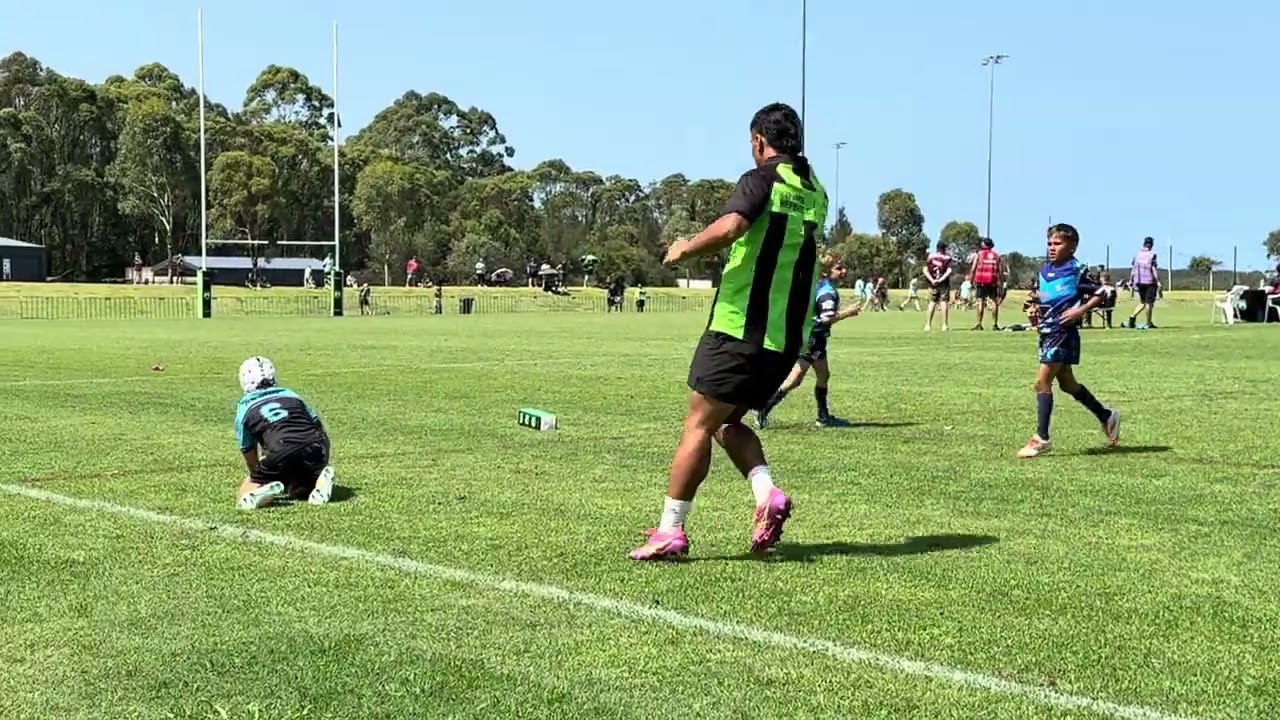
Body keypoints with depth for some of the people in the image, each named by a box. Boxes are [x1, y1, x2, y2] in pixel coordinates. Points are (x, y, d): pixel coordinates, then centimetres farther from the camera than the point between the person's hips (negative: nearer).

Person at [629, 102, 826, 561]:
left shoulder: (761, 180, -8)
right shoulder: (815, 192, 14)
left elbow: (728, 227, -27)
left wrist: (684, 248, -12)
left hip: (741, 327, -7)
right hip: (789, 338, 7)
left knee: (699, 425, 0)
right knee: (727, 422, 19)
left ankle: (670, 531, 1)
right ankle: (767, 494, -2)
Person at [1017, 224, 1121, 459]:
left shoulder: (1077, 271, -10)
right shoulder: (1044, 270, 11)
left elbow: (1099, 294, -8)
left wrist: (1080, 310, -18)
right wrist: (1035, 309, 6)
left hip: (1063, 332, -9)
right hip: (1047, 331, 9)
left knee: (1042, 382, -12)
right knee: (1067, 384, 17)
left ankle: (1042, 438, -7)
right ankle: (1107, 417, 33)